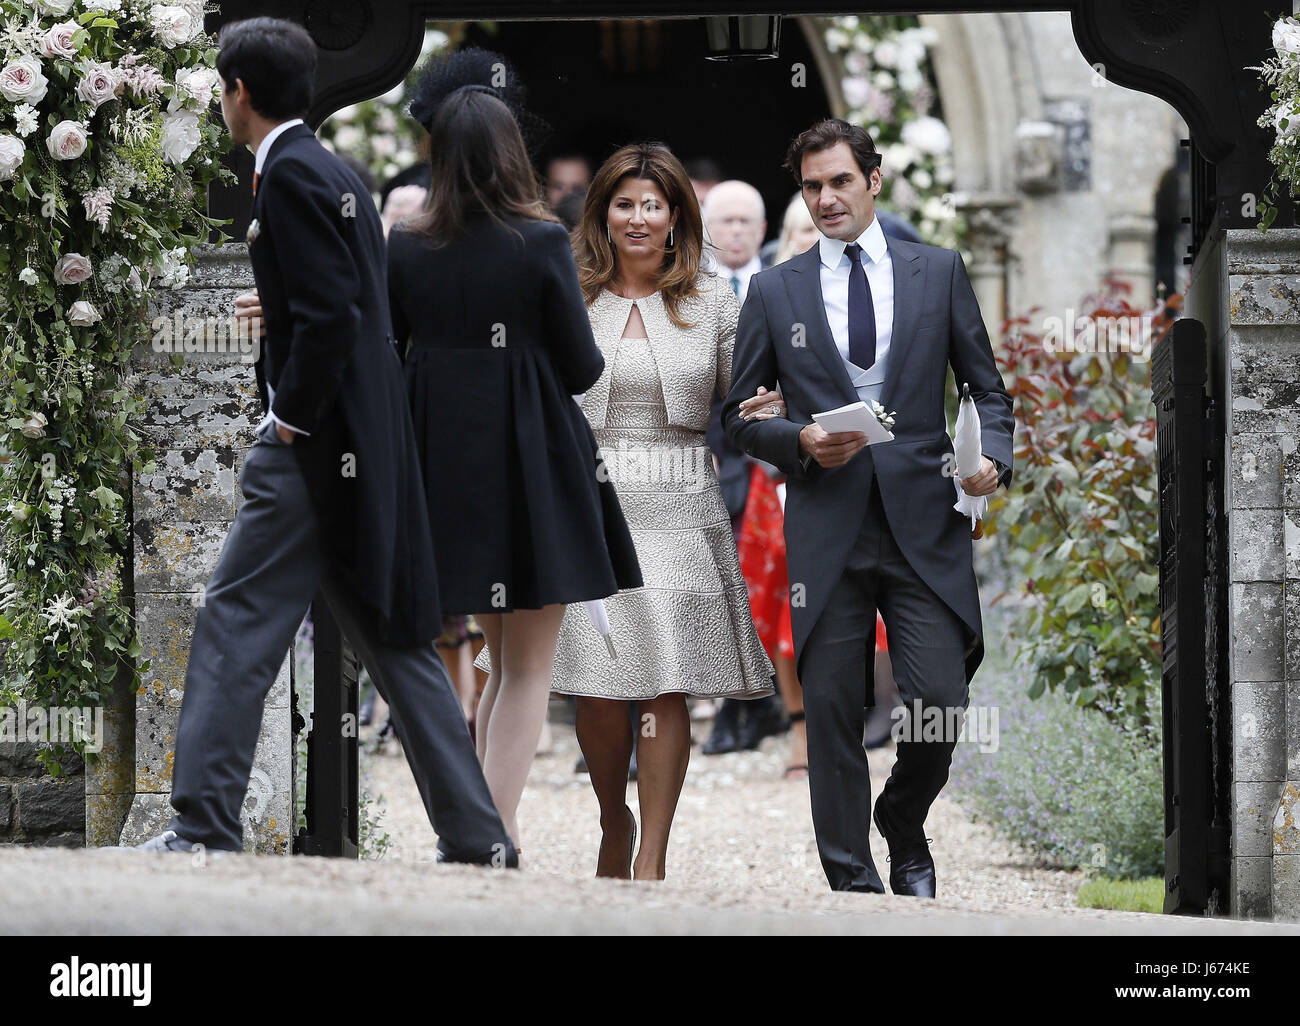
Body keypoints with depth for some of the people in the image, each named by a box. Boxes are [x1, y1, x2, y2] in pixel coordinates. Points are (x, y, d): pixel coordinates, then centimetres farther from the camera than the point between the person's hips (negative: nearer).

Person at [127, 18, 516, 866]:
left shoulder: (292, 176, -13)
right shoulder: (333, 172, 17)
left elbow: (330, 314, -22)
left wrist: (292, 415, -13)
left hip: (316, 448, -10)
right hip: (369, 450, 10)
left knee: (236, 626, -8)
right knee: (394, 638, 12)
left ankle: (205, 829, -12)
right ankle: (476, 836, 14)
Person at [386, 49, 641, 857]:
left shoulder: (405, 252, -3)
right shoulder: (542, 244, -12)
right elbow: (582, 367, -6)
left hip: (448, 468, 4)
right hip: (534, 467, -4)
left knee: (503, 657, 21)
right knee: (530, 669, 4)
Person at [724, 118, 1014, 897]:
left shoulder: (939, 272, 9)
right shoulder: (775, 292, 9)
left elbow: (987, 387, 12)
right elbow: (742, 415, 12)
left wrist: (992, 456, -7)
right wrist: (801, 443, -8)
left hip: (925, 524, 0)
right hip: (828, 531, 0)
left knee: (940, 704, -7)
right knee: (832, 712, 0)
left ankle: (904, 826, 22)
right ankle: (852, 878, 9)